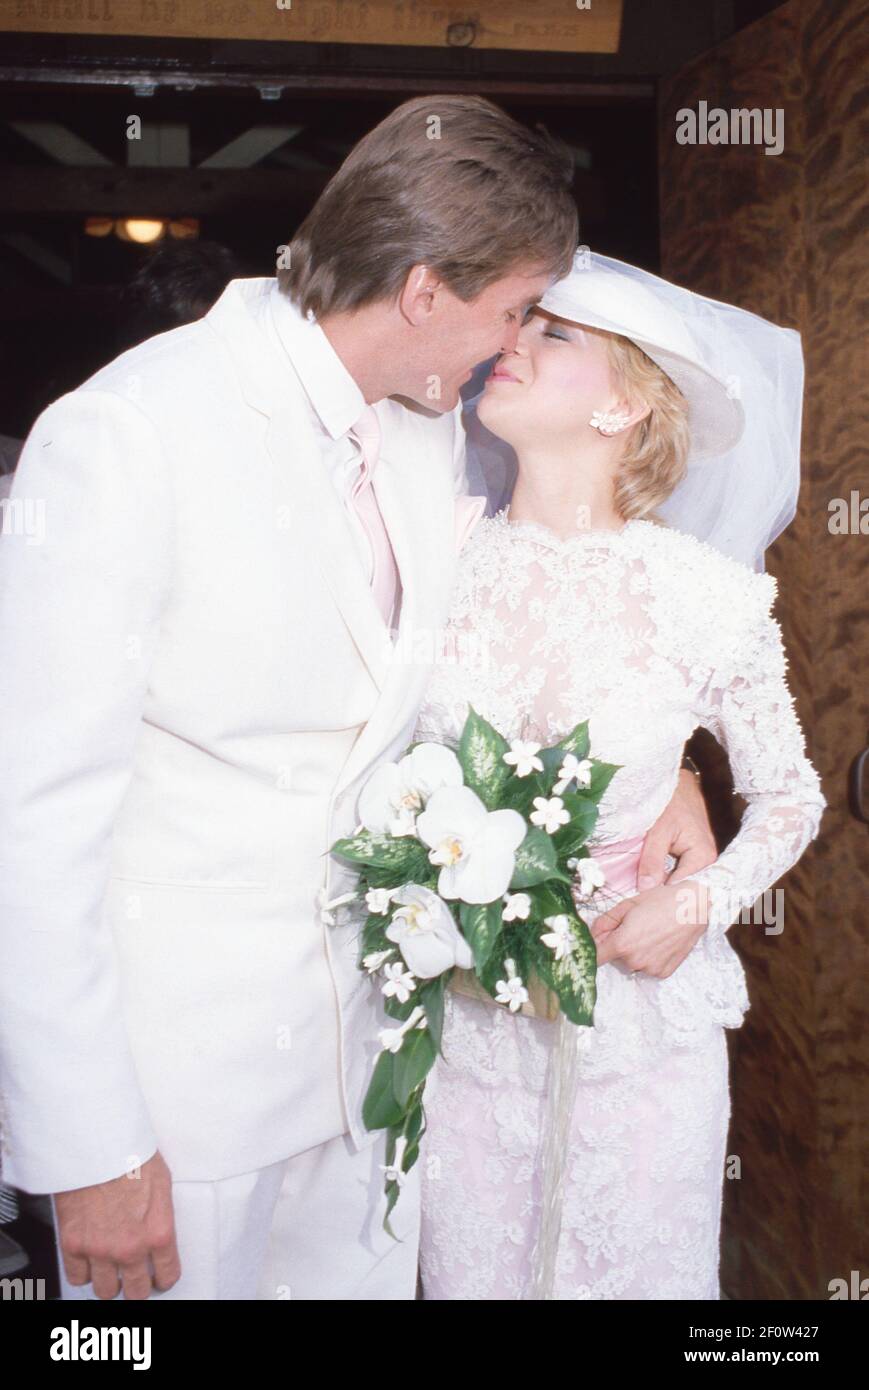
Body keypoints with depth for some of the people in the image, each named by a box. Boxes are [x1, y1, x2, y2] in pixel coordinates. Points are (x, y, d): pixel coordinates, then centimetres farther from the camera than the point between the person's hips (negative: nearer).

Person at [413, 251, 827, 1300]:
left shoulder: (712, 596, -10)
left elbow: (790, 799, 4)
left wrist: (698, 902, -12)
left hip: (642, 1018, -1)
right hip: (462, 1014, 2)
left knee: (637, 1277, 15)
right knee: (468, 1275, 16)